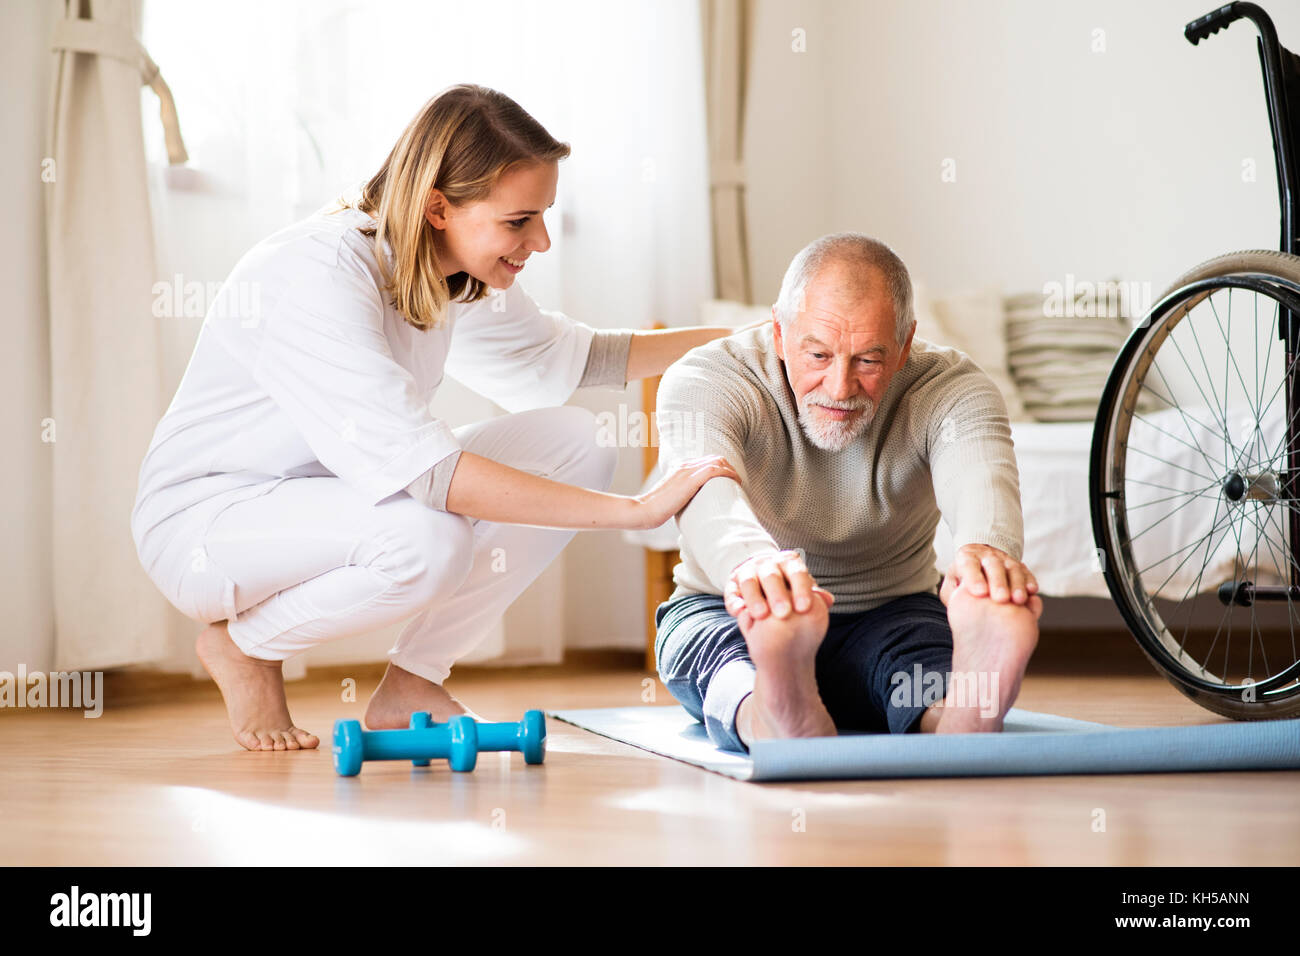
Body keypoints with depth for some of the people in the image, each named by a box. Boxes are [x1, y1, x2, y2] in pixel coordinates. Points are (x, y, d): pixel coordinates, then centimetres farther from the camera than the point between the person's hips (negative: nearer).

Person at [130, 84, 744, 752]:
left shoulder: (456, 276, -3)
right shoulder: (316, 276, -30)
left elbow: (561, 359, 17)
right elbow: (418, 466, -39)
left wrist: (734, 341, 10)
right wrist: (636, 509, -40)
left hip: (328, 497, 8)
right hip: (201, 521, -8)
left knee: (574, 441, -7)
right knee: (428, 539, -37)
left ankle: (410, 686, 0)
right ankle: (241, 646, -6)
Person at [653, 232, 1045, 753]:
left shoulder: (950, 389, -13)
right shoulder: (705, 379, -17)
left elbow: (980, 476, -37)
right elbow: (705, 490, -40)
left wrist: (987, 549, -64)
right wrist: (751, 563, -66)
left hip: (889, 615, 1)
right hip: (727, 610, -1)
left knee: (921, 641, -35)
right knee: (728, 650, -37)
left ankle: (960, 719, -67)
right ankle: (781, 717, -70)